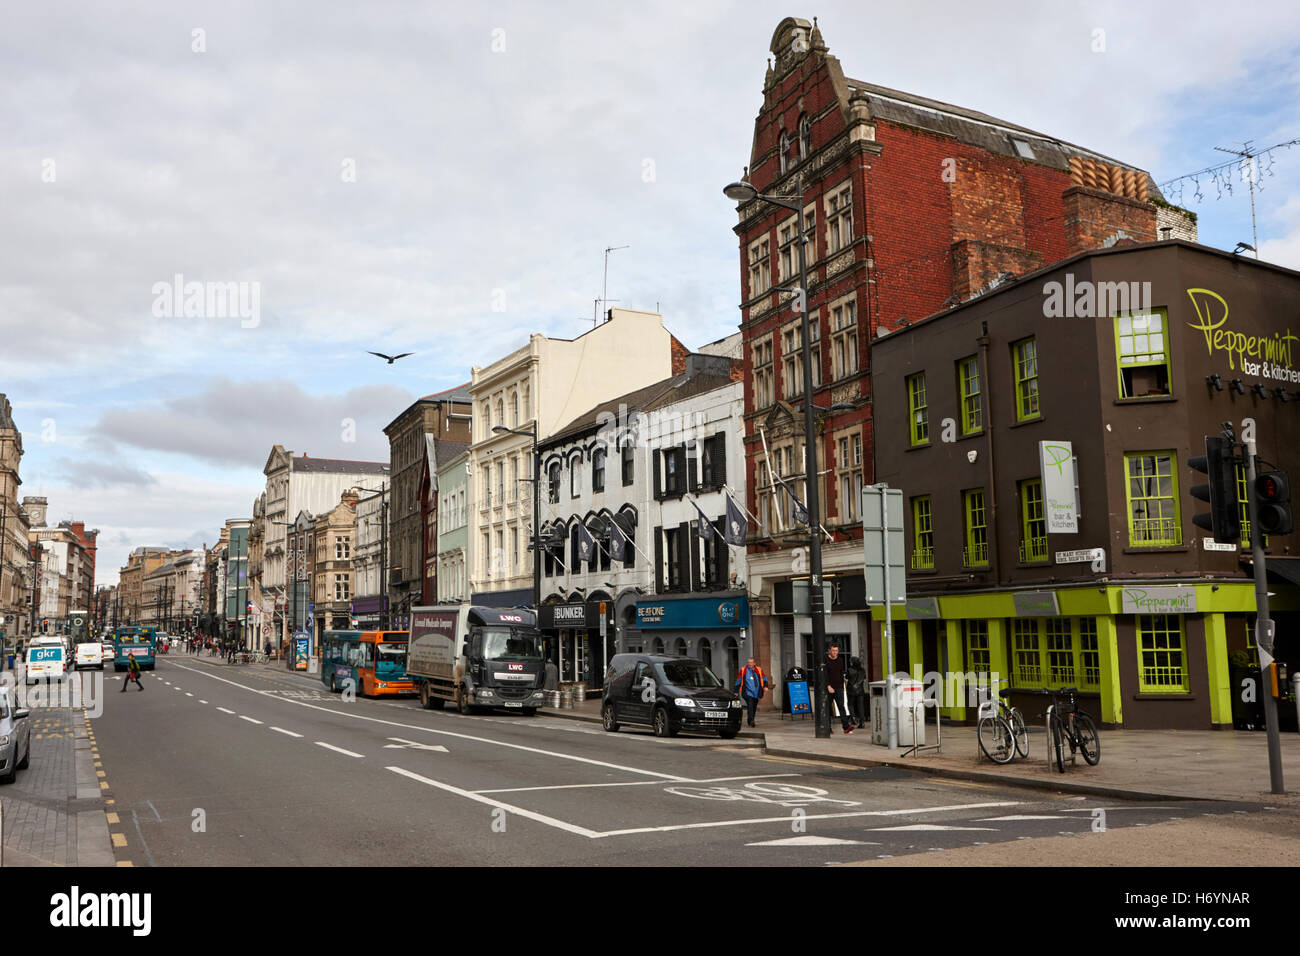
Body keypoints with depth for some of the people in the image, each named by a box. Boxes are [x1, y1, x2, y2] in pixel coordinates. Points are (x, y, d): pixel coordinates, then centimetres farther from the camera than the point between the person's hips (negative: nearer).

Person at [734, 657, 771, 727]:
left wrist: (766, 686, -8)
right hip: (748, 692, -3)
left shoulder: (759, 670, 9)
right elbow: (738, 681, 9)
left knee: (754, 708, 10)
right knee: (750, 706, -20)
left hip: (756, 693, 3)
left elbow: (764, 679, 10)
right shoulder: (743, 670, 4)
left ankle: (750, 721, 26)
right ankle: (751, 721, -27)